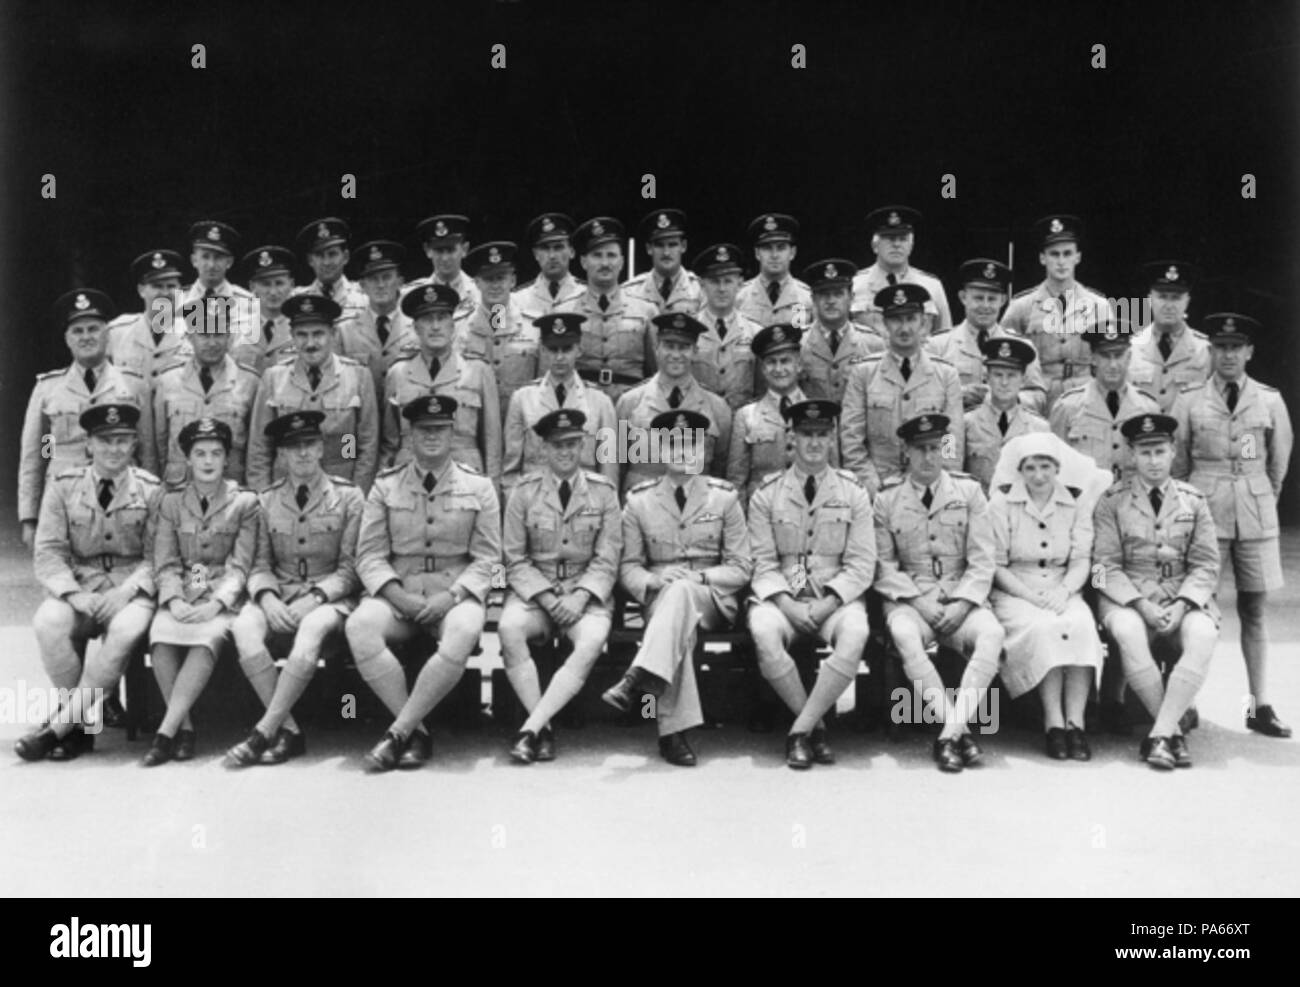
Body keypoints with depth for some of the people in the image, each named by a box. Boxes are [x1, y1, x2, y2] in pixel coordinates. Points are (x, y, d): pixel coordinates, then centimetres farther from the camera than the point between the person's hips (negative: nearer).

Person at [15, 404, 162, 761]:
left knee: (127, 630, -35)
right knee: (48, 623, -32)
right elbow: (48, 552, 2)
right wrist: (73, 594, -16)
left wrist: (127, 591, -16)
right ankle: (83, 722, -15)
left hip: (130, 591, -1)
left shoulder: (151, 490, 3)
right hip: (77, 588, 1)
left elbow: (155, 556, 2)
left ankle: (58, 725, -23)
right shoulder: (63, 486, 6)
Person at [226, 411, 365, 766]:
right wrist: (266, 597, -14)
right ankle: (289, 731, -25)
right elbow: (260, 565, 8)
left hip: (330, 598, -3)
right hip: (279, 596, 3)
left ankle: (264, 731, -29)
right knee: (244, 627, -31)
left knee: (313, 627, -38)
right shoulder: (267, 501, 10)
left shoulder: (348, 496, 2)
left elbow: (350, 568, -1)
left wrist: (315, 598, -17)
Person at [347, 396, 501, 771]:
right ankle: (417, 732, -23)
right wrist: (399, 596, -13)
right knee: (359, 625, -32)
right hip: (397, 593, 1)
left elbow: (486, 558, 4)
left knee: (464, 632, -37)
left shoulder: (478, 487, 8)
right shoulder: (385, 486, 10)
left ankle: (397, 733, -26)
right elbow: (370, 556, 5)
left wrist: (450, 596, -14)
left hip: (455, 593, -1)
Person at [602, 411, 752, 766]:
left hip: (713, 599, 0)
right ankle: (673, 730, -42)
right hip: (659, 598, 1)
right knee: (679, 625, -37)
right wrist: (651, 583, -16)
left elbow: (740, 567, 3)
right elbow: (628, 566, 8)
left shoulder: (724, 497, 6)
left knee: (680, 592, -37)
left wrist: (698, 577, -15)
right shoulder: (639, 500, 8)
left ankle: (637, 679, -50)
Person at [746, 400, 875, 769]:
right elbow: (763, 562, 1)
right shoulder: (766, 495, 6)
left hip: (836, 597, 0)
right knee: (764, 633, -34)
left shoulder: (853, 494, 7)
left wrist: (827, 603, -14)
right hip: (780, 596, 0)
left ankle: (800, 730, -23)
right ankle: (815, 727, -15)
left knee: (855, 634, -34)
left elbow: (861, 564, 2)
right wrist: (786, 603, -16)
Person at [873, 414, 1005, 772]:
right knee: (905, 637, -35)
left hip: (961, 598, 1)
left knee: (992, 633, -31)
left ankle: (950, 735, -32)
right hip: (909, 599, -1)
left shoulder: (968, 490, 7)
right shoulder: (887, 497, 5)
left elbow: (982, 560, 3)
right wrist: (919, 601, -13)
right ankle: (962, 733, -28)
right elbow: (884, 564, 1)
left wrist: (961, 604, -12)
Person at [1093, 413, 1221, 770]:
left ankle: (1159, 735, -29)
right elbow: (1107, 566, -3)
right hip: (1128, 598, -2)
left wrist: (1181, 605, -12)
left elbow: (1206, 565, 5)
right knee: (1129, 633, -36)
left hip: (1184, 598, 2)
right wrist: (1141, 605, -17)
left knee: (1204, 635, -31)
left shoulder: (1194, 501, 10)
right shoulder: (1111, 501, 3)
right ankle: (1173, 731, -22)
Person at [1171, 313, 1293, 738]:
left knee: (1253, 610, 5)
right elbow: (1176, 462, 8)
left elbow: (1279, 460, 14)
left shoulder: (1269, 399, 4)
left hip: (1256, 515, 2)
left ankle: (1259, 706, 10)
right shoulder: (1189, 400, 1)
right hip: (1205, 510, -1)